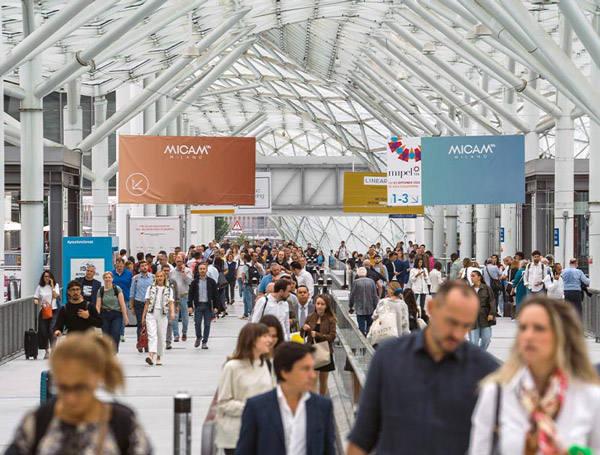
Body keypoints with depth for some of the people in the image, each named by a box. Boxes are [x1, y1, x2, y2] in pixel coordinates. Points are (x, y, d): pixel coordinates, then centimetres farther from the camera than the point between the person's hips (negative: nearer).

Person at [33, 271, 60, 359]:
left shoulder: (55, 285, 4)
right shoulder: (40, 287, 6)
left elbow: (56, 296, -11)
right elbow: (35, 299, 4)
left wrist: (52, 285, -12)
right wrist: (40, 304, -16)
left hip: (53, 311, -2)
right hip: (43, 311, 2)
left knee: (52, 330, -16)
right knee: (43, 331, 1)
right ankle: (47, 351, 15)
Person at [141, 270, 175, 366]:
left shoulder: (168, 289, 8)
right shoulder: (151, 288, 11)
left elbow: (171, 302, -2)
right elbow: (147, 303, 12)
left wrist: (172, 312, -20)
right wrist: (143, 316, 9)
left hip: (163, 315, 0)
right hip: (151, 313, 0)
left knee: (161, 336, 5)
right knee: (152, 334, -15)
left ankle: (159, 358, 16)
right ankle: (151, 355, -28)